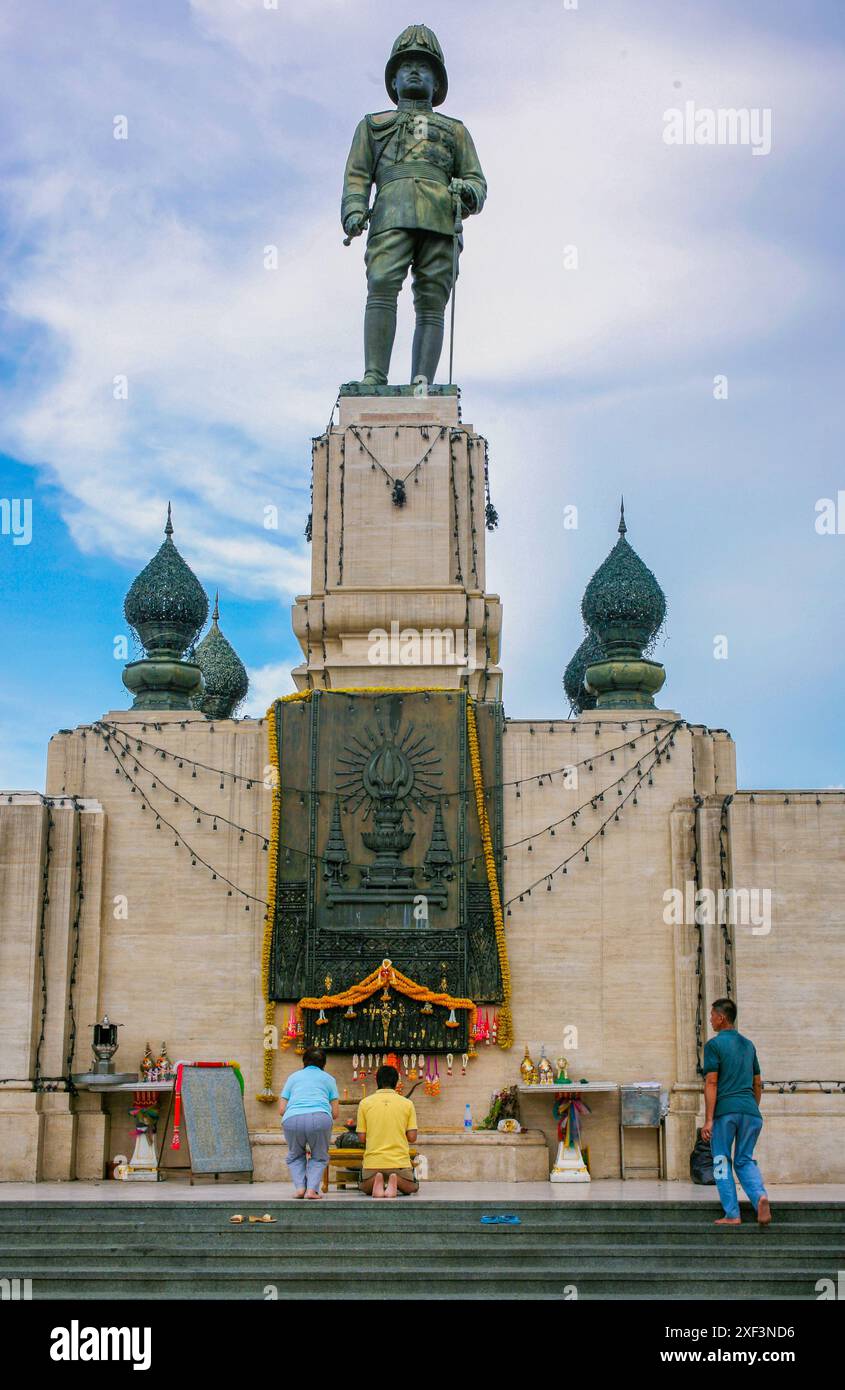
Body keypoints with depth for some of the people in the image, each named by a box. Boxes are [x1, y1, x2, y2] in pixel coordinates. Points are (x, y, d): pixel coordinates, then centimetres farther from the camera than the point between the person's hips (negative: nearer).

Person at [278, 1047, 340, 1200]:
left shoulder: (293, 1077, 28)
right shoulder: (328, 1078, 26)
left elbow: (281, 1110, 21)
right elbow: (335, 1113, 20)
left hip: (292, 1119, 1)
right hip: (320, 1118, -1)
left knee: (295, 1156, 26)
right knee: (319, 1157, 21)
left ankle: (300, 1186, 6)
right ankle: (312, 1189, 0)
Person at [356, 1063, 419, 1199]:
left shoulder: (365, 1103, 0)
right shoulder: (407, 1103, 0)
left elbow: (361, 1138, 1)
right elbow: (412, 1137, 0)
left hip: (373, 1161, 1)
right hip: (399, 1161, 0)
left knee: (364, 1187, 29)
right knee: (412, 1187, 27)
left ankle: (375, 1182, -7)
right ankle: (396, 1181, -8)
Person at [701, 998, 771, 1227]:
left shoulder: (714, 1044, -3)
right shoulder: (748, 1045, 17)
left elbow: (711, 1083, -9)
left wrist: (708, 1120, -10)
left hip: (725, 1110, -5)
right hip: (750, 1110, 5)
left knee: (722, 1162, 6)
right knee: (745, 1160, 13)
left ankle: (732, 1215, 1)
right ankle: (760, 1195, -14)